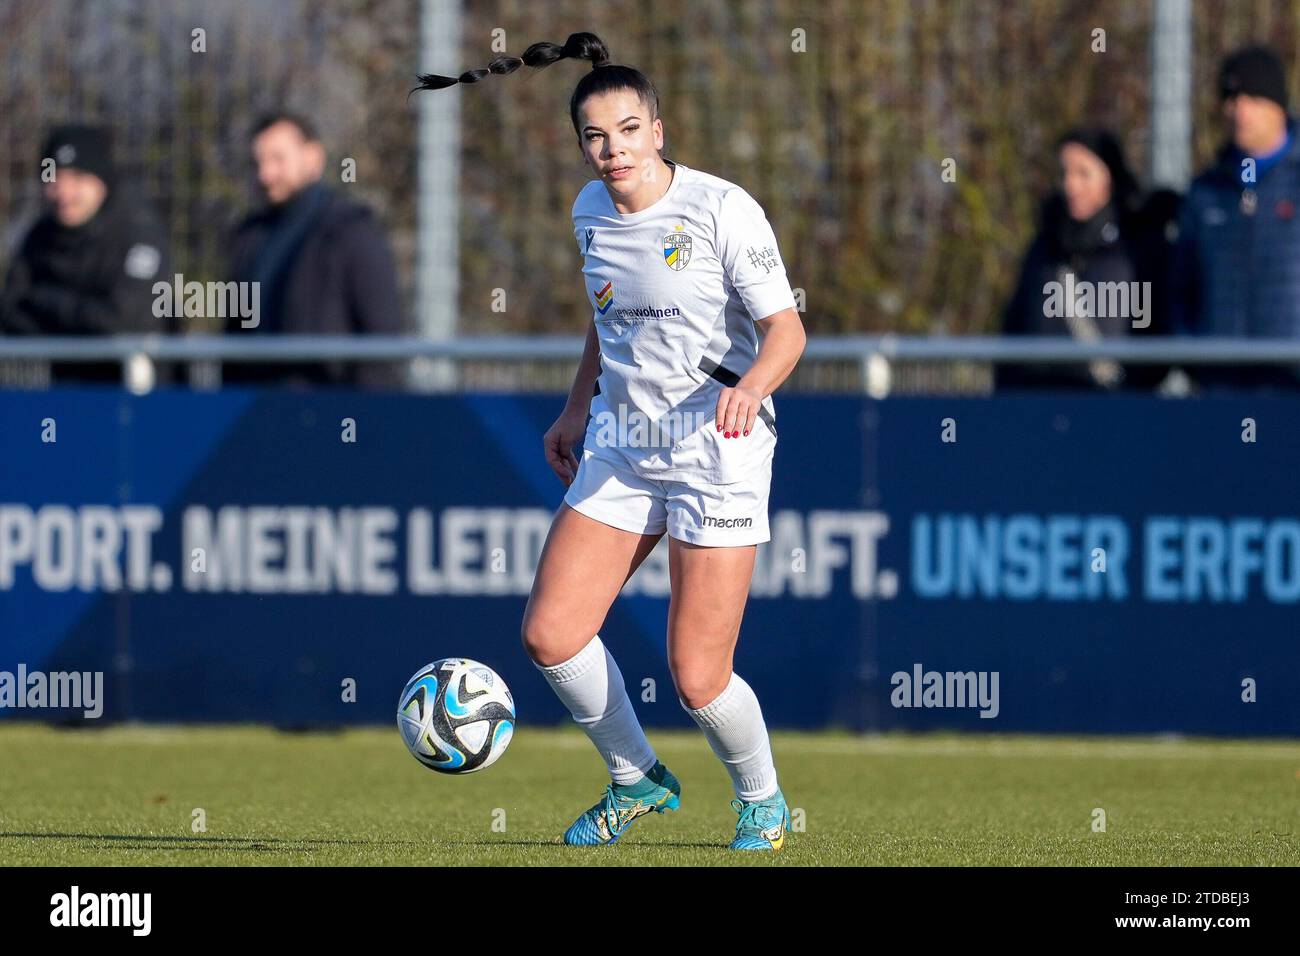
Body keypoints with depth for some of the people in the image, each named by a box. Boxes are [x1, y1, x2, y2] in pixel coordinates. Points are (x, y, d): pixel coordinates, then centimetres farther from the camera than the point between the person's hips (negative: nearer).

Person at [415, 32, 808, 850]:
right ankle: (638, 778, 22)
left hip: (716, 453, -6)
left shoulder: (721, 208, -14)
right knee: (549, 634, -3)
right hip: (620, 447, 6)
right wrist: (578, 409, 24)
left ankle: (762, 800, 21)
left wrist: (749, 388, -33)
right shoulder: (591, 211, 6)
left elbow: (786, 329, -14)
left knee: (697, 680, -9)